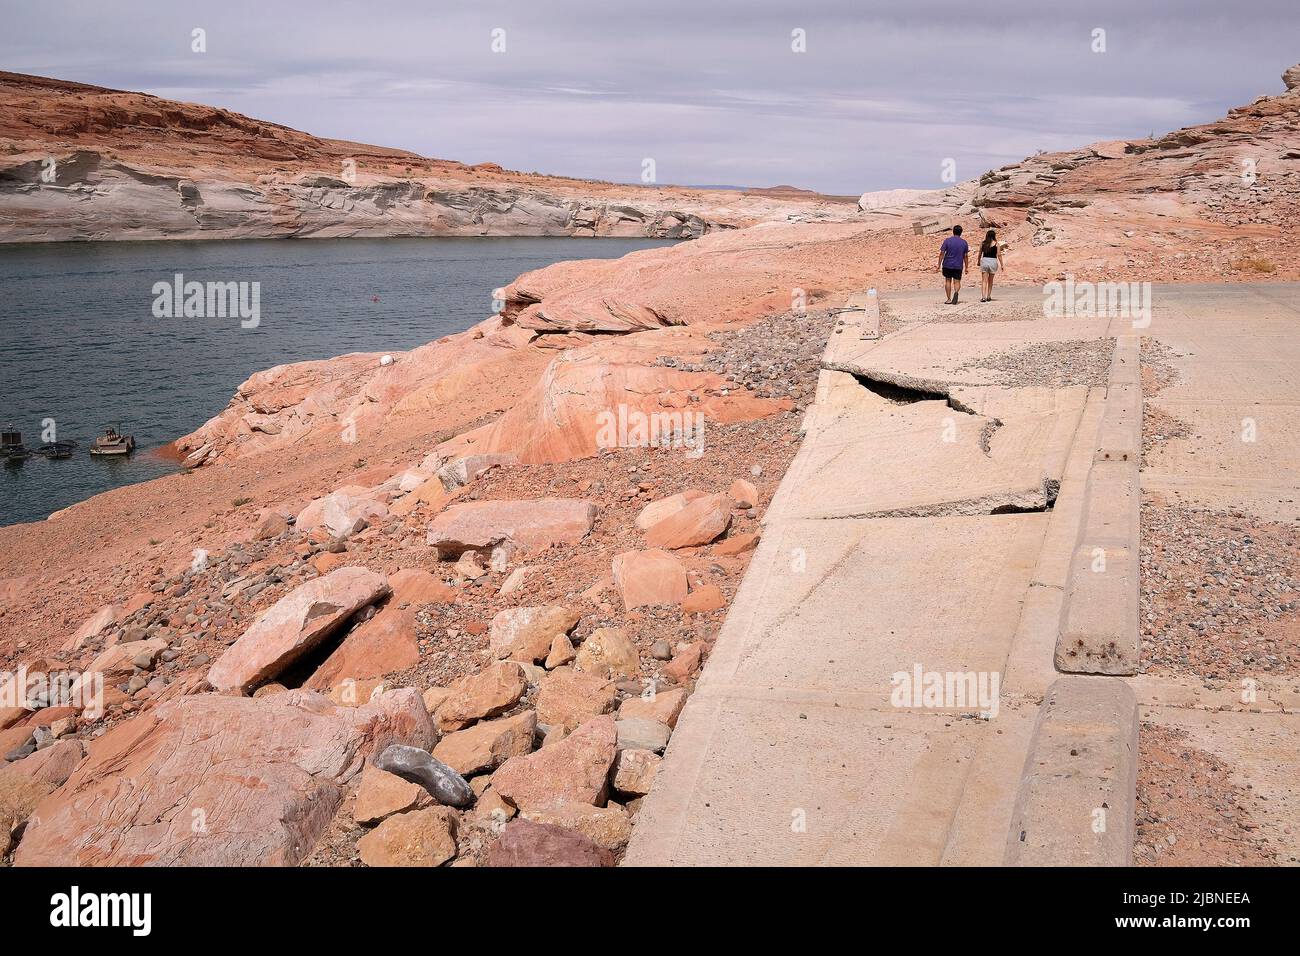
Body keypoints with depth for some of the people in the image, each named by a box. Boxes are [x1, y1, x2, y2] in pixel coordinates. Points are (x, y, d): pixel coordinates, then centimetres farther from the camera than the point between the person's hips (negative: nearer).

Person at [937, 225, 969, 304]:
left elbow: (941, 254, -6)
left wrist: (939, 265, -2)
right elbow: (966, 256, 4)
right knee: (957, 281, 4)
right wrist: (966, 267, 12)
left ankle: (949, 299, 12)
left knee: (948, 281, 12)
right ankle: (956, 292, -27)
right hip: (958, 266, 1)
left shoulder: (947, 240, -4)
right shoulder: (964, 242, 2)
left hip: (947, 265, -1)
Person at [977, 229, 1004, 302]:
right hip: (993, 261, -1)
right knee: (990, 281, 15)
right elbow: (999, 255, -4)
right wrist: (1001, 265, 1)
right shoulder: (996, 244, -2)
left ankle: (983, 297, -14)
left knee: (984, 280, -1)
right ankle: (988, 296, 23)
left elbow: (980, 253, 8)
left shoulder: (983, 243, 3)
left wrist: (978, 262, 23)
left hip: (984, 260, 1)